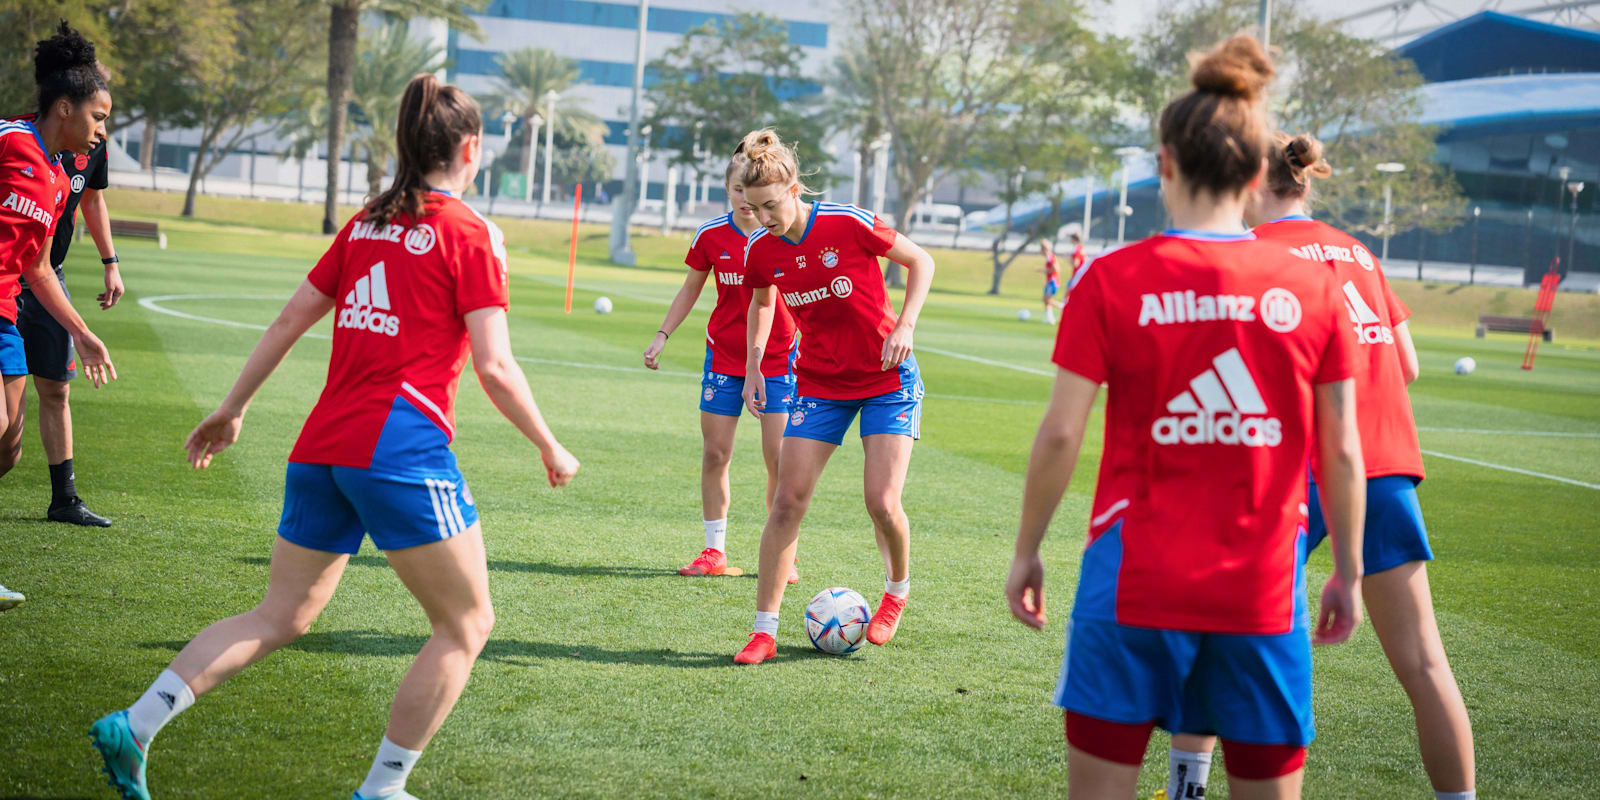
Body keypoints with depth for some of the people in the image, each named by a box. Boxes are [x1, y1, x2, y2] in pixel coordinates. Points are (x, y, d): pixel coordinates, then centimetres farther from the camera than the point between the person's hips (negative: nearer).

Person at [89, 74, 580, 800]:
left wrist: (231, 411, 25)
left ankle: (135, 724, 3)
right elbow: (494, 367, -7)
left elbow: (289, 321, 17)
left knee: (281, 616, 15)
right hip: (401, 445, -7)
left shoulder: (364, 224, 16)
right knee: (466, 622, 7)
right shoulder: (470, 235, -3)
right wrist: (550, 449, 4)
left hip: (321, 446, 7)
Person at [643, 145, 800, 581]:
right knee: (715, 454, 2)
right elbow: (690, 290, 12)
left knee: (780, 460, -5)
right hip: (723, 356, 2)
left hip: (778, 360, -2)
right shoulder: (710, 236, -2)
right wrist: (662, 336, 6)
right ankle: (714, 550, 13)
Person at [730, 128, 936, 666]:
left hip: (888, 380, -3)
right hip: (819, 384, 3)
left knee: (883, 504, -11)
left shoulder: (849, 224, -19)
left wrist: (905, 326, -16)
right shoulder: (761, 252, -7)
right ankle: (764, 630, 2)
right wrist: (753, 368, 7)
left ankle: (897, 590, 22)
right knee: (788, 502, -6)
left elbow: (920, 261, -6)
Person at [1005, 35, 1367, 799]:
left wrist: (1026, 550, 6)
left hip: (1136, 584, -1)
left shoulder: (1111, 281, -6)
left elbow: (1060, 434, -6)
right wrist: (1348, 572, 13)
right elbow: (1342, 453, 2)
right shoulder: (1312, 287, -1)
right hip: (1262, 592, 2)